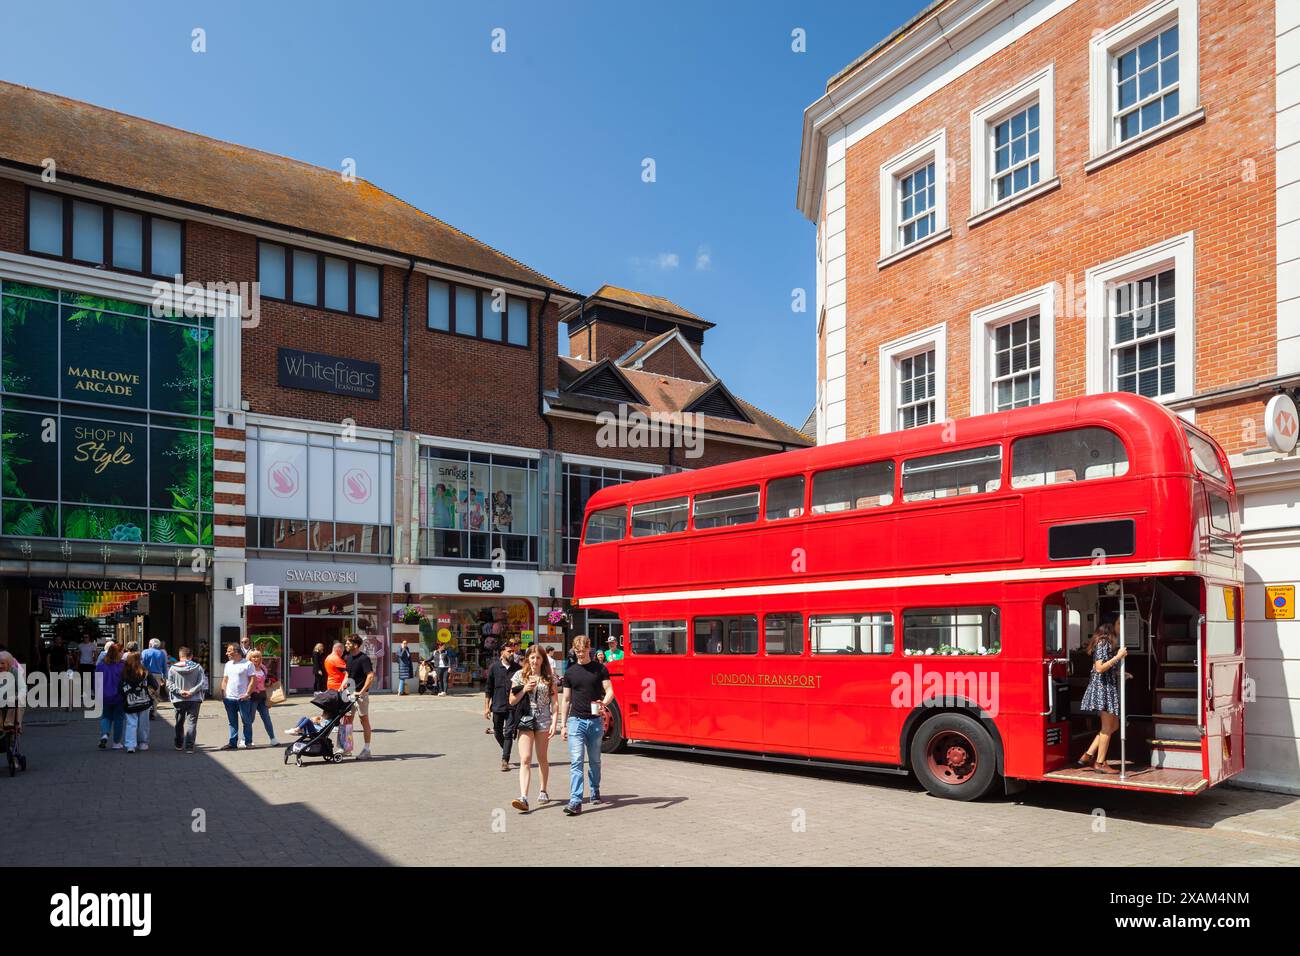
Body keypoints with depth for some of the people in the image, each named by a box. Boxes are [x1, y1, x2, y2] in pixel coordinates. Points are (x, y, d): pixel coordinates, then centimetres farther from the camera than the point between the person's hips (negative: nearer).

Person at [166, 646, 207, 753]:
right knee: (191, 723, 0)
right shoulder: (198, 667, -4)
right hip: (194, 700, -1)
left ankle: (179, 744, 32)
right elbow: (202, 683, -9)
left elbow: (169, 684, -6)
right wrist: (191, 691, -10)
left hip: (178, 700, 1)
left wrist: (179, 691, -8)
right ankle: (189, 747, -8)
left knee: (179, 723, 19)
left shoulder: (173, 668, -3)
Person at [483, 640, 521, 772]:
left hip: (512, 707, -1)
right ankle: (506, 753, 36)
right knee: (498, 733, 13)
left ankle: (505, 760, -2)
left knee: (509, 733, -7)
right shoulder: (494, 667, -2)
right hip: (497, 706, 1)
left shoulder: (517, 668, 0)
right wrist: (486, 707, -1)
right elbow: (488, 688, 3)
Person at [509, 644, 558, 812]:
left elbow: (554, 703, 3)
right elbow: (512, 701, 5)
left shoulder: (549, 677, 4)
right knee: (525, 759, -11)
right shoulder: (520, 675, 4)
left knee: (542, 759, 12)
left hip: (543, 720, 1)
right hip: (525, 720, -1)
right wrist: (524, 689, -11)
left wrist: (554, 723, -6)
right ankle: (523, 798, -18)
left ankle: (543, 791, 31)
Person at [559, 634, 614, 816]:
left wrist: (604, 703, -26)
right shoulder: (570, 671, 7)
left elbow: (609, 691, -4)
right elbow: (566, 699, 11)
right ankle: (575, 801, -12)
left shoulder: (600, 668, 2)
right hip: (576, 720, 0)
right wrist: (563, 724, 7)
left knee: (594, 760, 13)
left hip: (596, 720, 0)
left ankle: (595, 791, 33)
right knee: (576, 761, -9)